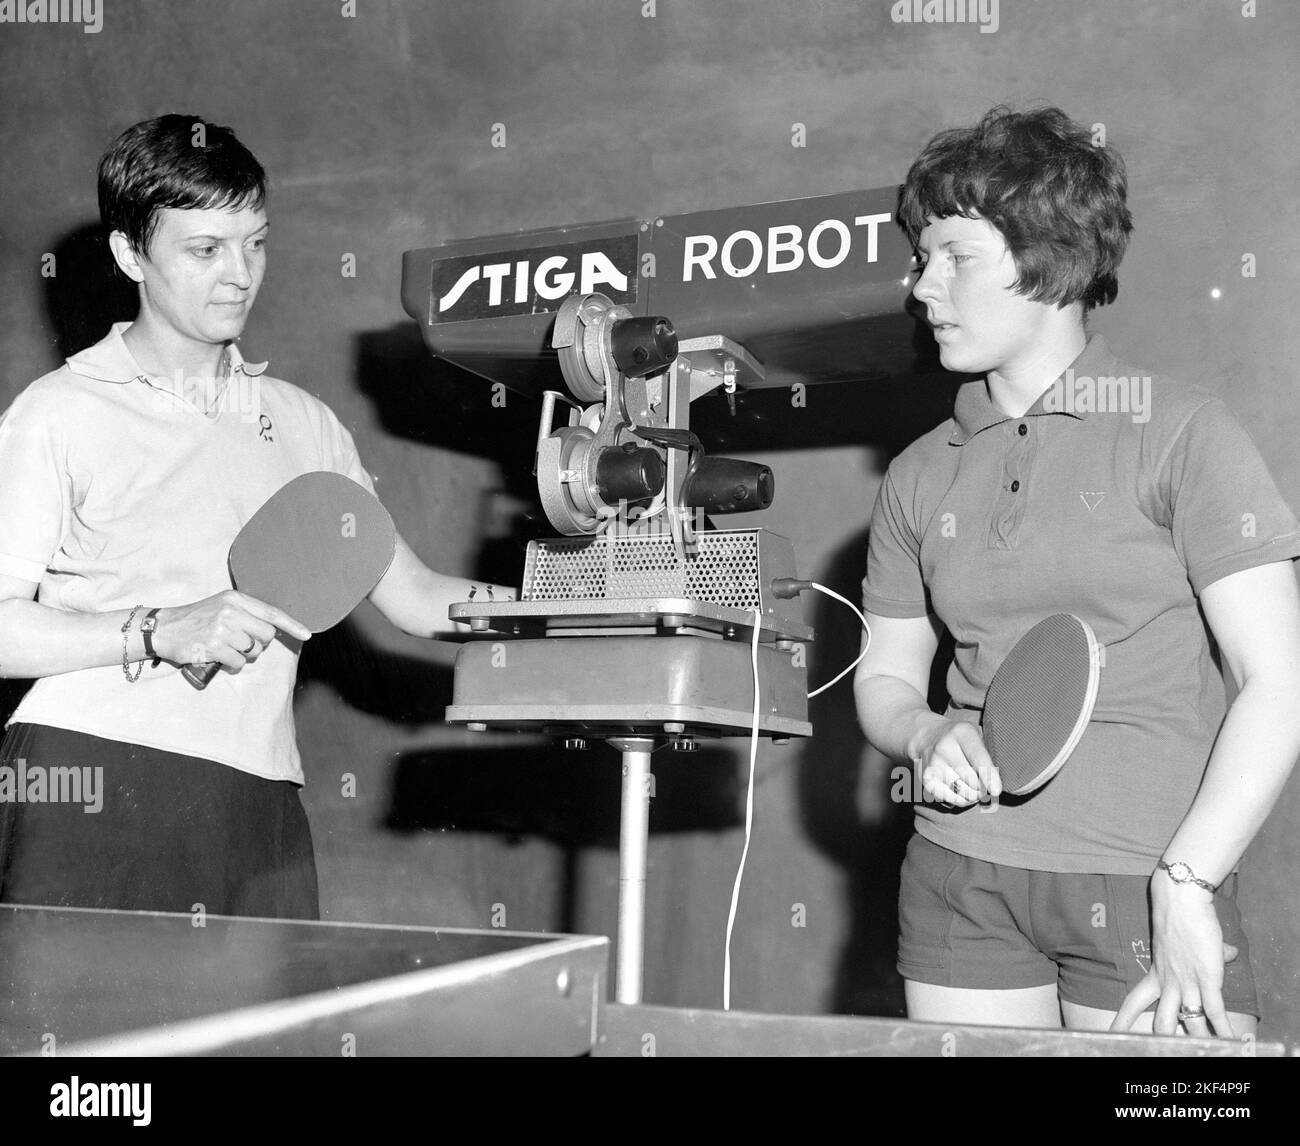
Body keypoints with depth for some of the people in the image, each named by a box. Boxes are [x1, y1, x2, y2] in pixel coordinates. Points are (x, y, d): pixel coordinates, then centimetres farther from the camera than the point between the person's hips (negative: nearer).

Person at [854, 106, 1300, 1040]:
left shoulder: (1180, 432, -6)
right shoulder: (921, 477, 8)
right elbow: (886, 678, 16)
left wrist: (1186, 886, -14)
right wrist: (927, 734, -6)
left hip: (1145, 888, -3)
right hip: (960, 883, 4)